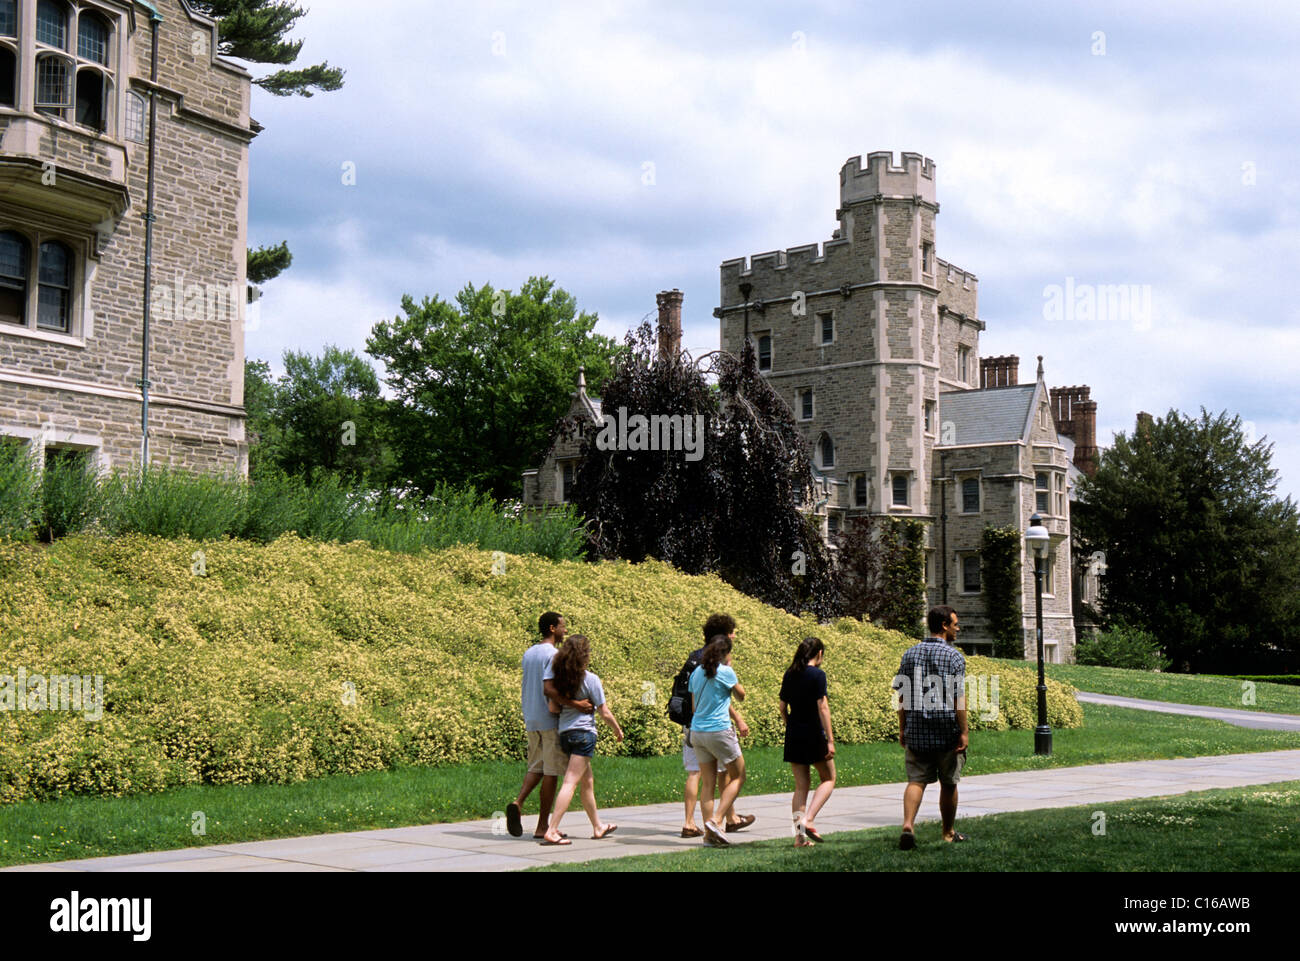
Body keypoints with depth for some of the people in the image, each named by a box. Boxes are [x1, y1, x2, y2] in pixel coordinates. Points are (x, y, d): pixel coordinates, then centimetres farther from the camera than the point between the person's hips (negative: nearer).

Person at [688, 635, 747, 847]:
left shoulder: (696, 673, 9)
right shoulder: (725, 672, -9)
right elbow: (741, 695, 7)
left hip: (697, 731, 6)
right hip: (719, 731, -6)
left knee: (707, 783, 9)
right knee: (737, 777, 8)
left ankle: (709, 833, 6)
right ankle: (717, 820, -5)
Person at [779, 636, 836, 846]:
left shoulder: (789, 675, 8)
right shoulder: (818, 675, -10)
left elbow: (782, 706, 10)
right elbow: (822, 707, -14)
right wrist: (830, 740, -13)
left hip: (793, 735, 6)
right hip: (813, 734, -6)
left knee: (801, 785, 10)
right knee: (828, 779, 10)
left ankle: (799, 836, 5)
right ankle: (808, 819, -8)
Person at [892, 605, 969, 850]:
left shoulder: (910, 653, 6)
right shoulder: (954, 656, -8)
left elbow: (902, 695, 8)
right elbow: (959, 698, -12)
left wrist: (902, 728, 14)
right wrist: (964, 732, -9)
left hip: (916, 732, 3)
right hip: (947, 732, -3)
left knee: (916, 780, 2)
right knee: (948, 783, 11)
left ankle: (908, 825, -18)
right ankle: (948, 833, 22)